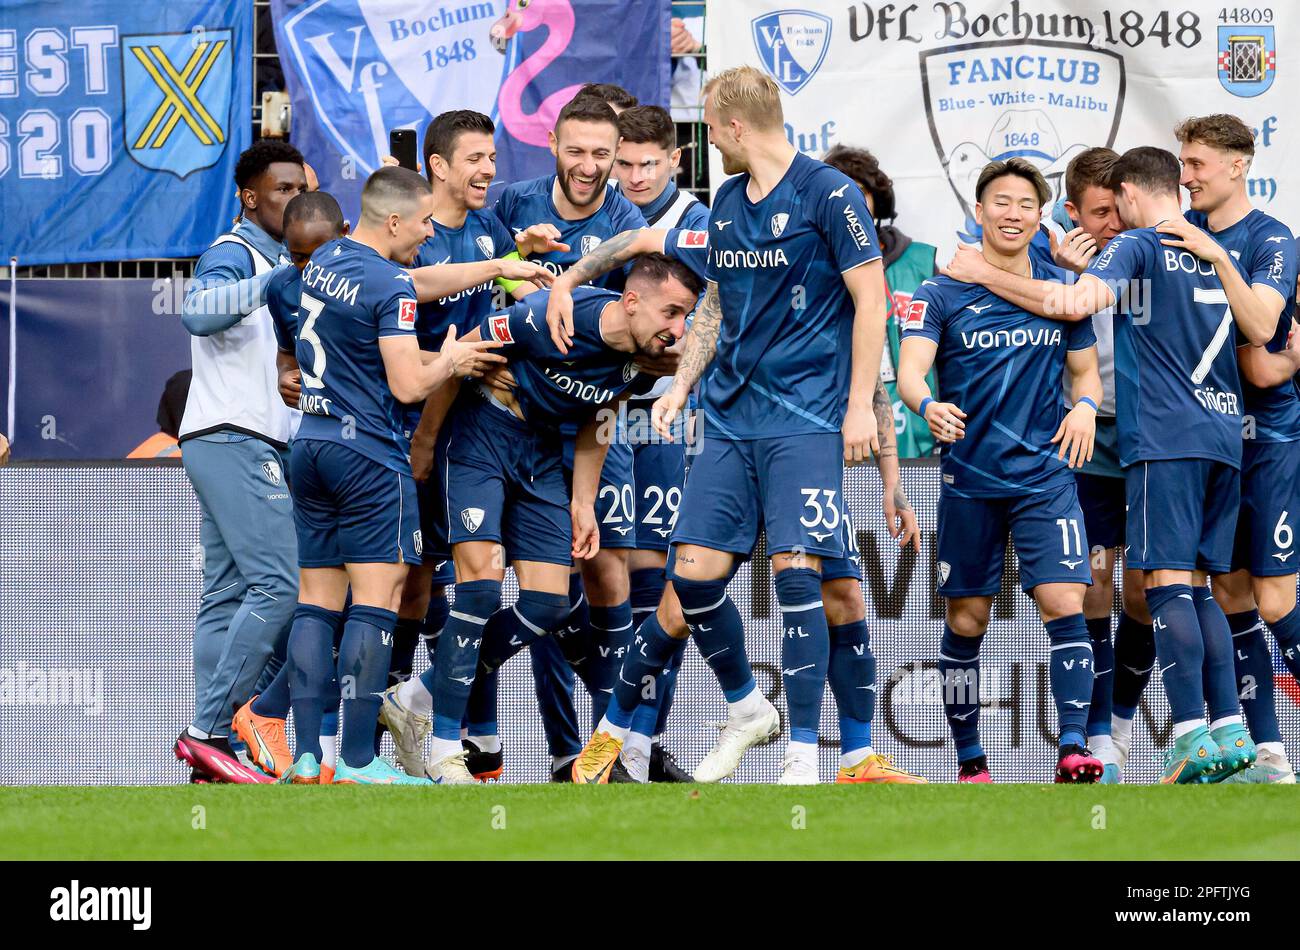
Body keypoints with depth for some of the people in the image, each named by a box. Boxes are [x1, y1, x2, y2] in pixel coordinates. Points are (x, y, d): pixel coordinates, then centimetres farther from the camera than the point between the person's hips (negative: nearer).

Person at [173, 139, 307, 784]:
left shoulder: (280, 262, 23)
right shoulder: (232, 255, -7)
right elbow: (200, 313, -30)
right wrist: (277, 280, -38)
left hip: (263, 445, 10)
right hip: (235, 440, -10)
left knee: (229, 596, 4)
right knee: (279, 584, -17)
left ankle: (208, 738, 1)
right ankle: (209, 732, -18)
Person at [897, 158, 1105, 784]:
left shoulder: (1063, 291, 7)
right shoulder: (942, 293, -1)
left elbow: (1086, 371, 16)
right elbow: (909, 370, -11)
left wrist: (1085, 405, -7)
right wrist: (927, 405, -34)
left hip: (1045, 476, 1)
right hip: (968, 478, -1)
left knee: (1065, 604, -14)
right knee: (965, 622, 4)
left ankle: (1073, 750, -16)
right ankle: (968, 758, 16)